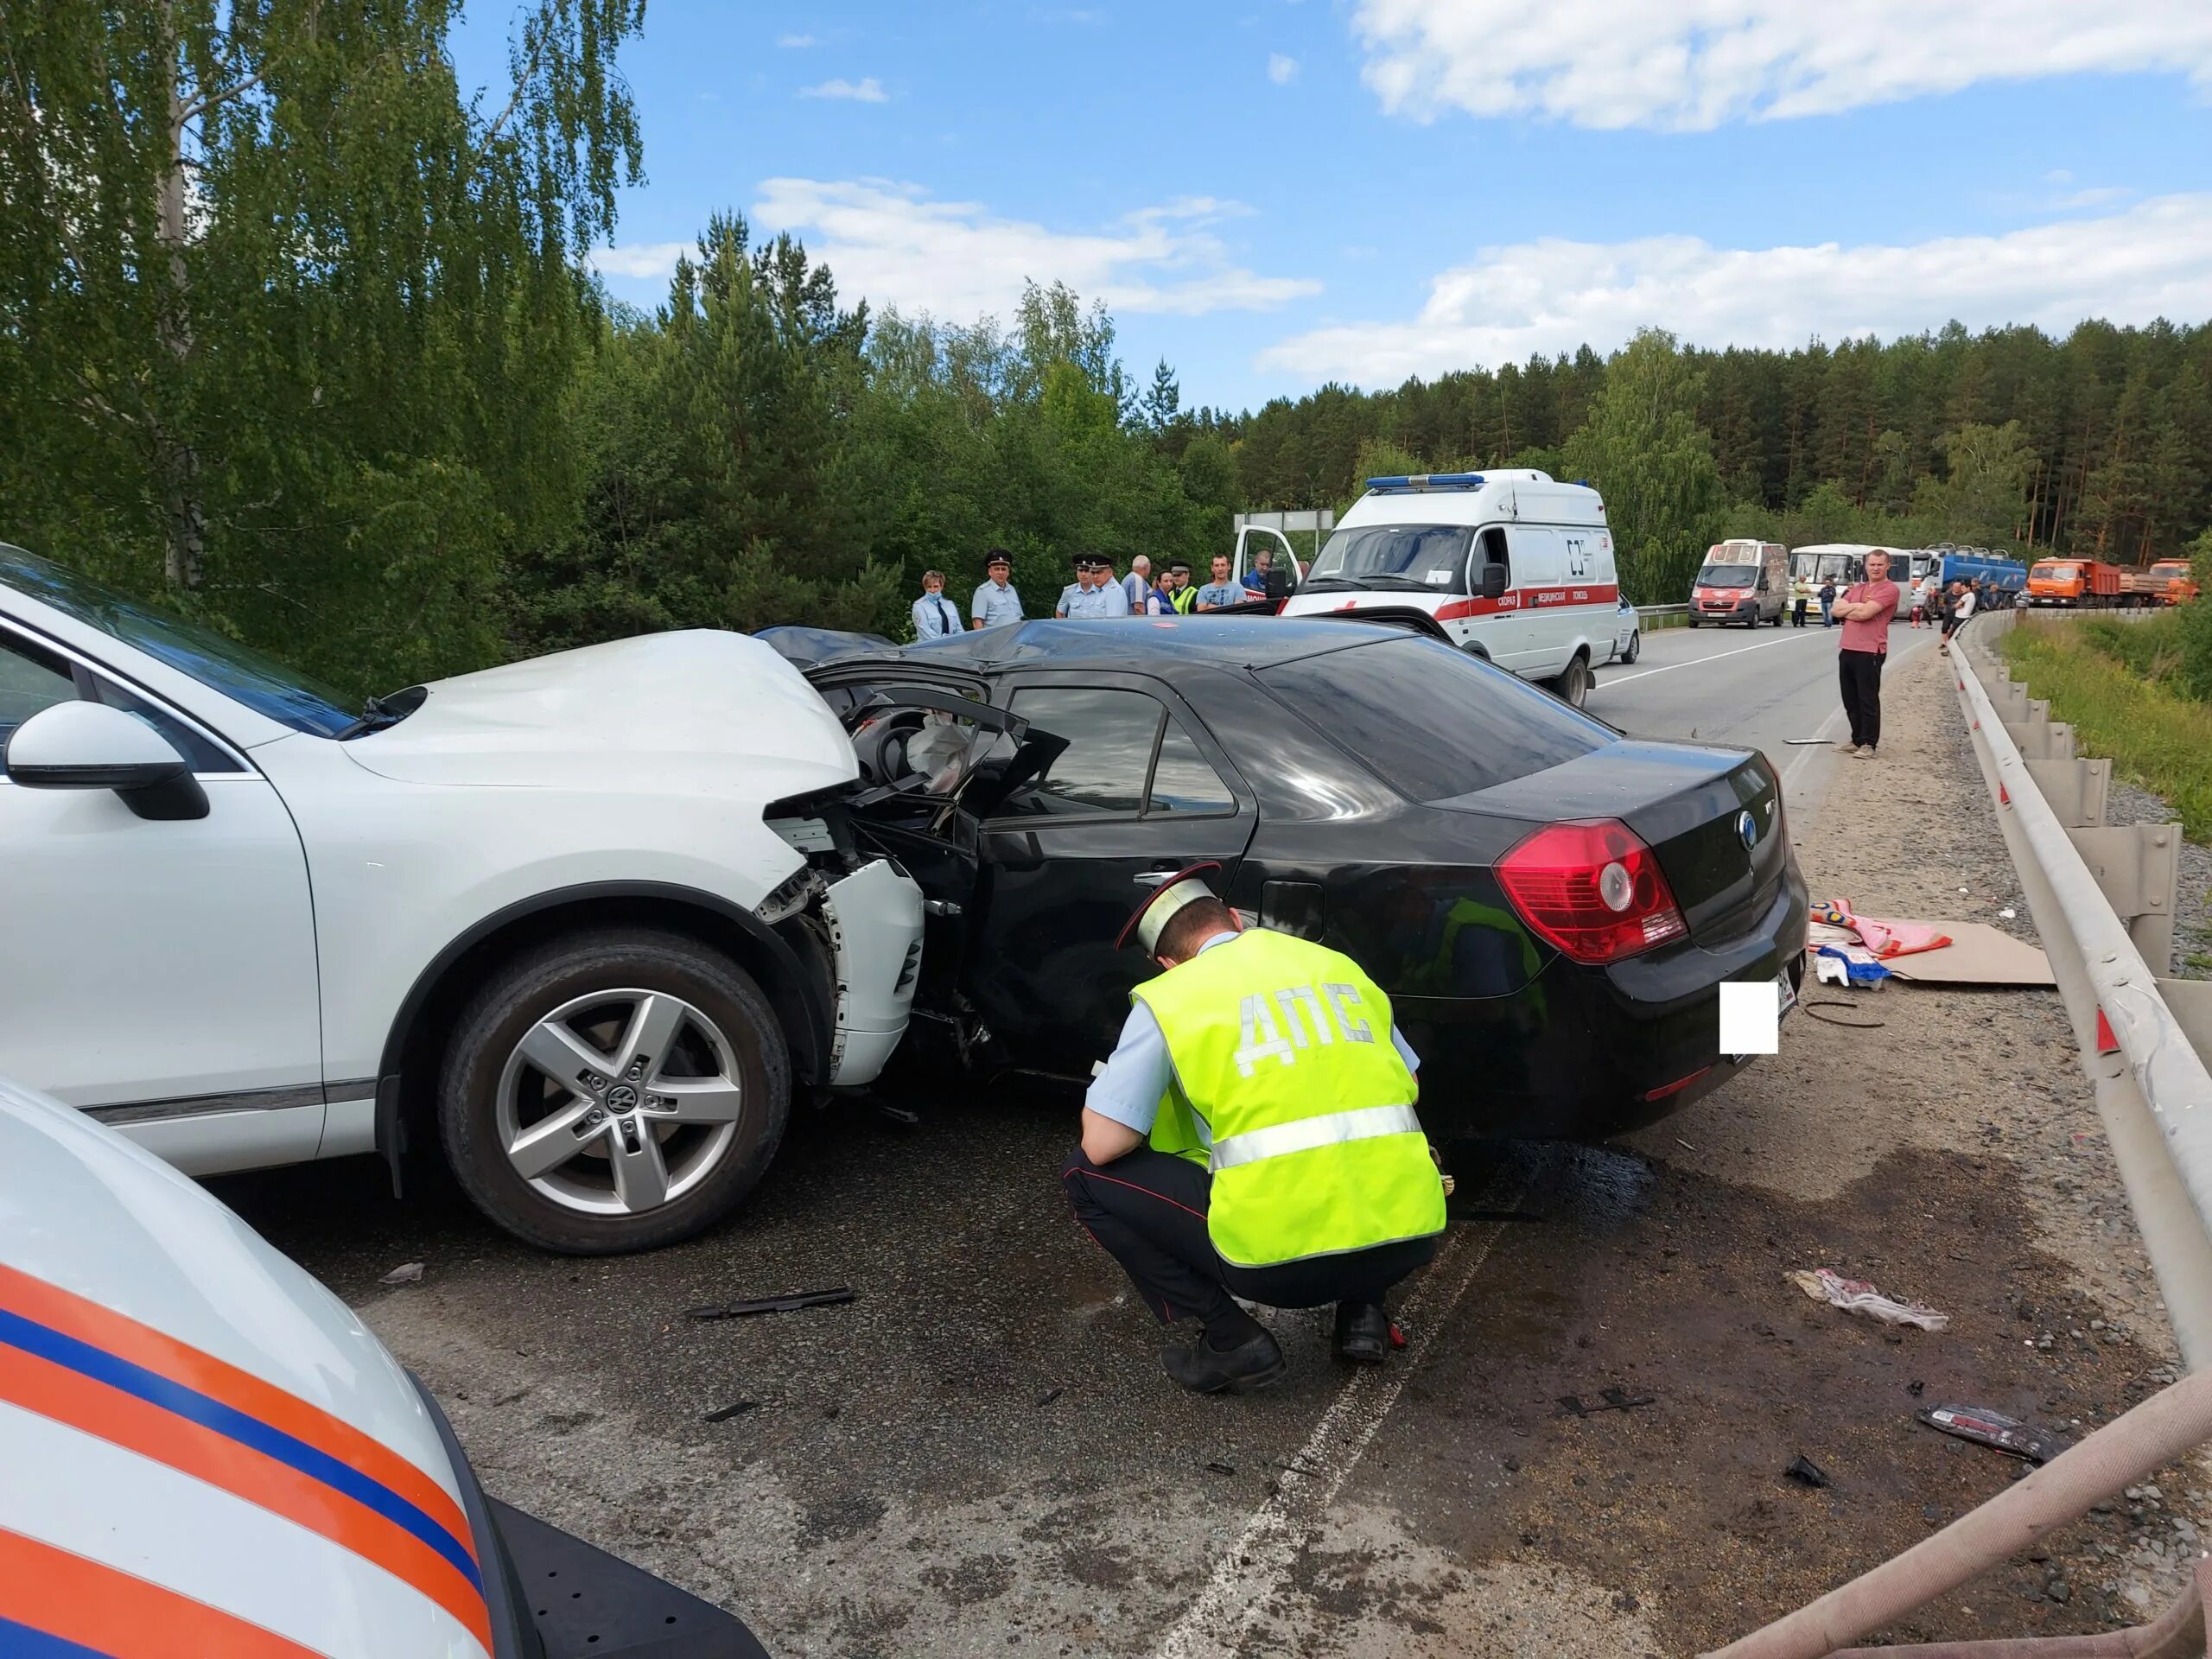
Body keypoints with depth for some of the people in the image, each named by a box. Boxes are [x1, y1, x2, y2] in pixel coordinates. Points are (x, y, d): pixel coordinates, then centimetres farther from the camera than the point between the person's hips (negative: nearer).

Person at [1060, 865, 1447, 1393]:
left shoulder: (1169, 996, 3)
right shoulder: (1338, 964, 17)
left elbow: (1102, 1145, -1)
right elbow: (1409, 1088, 27)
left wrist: (1099, 1097, 21)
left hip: (1281, 1259, -5)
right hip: (1411, 1240, 6)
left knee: (1086, 1175, 11)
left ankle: (1232, 1340, 7)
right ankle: (1362, 1311, 21)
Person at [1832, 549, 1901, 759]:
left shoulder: (1889, 589, -5)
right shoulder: (1856, 589, 19)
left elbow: (1865, 613, -17)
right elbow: (1837, 610, 7)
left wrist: (1848, 610, -2)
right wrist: (1857, 607, -6)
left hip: (1870, 651, -7)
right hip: (1847, 649, 8)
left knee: (1868, 700, -4)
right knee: (1850, 700, 12)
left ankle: (1868, 744, 0)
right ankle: (1857, 740, 22)